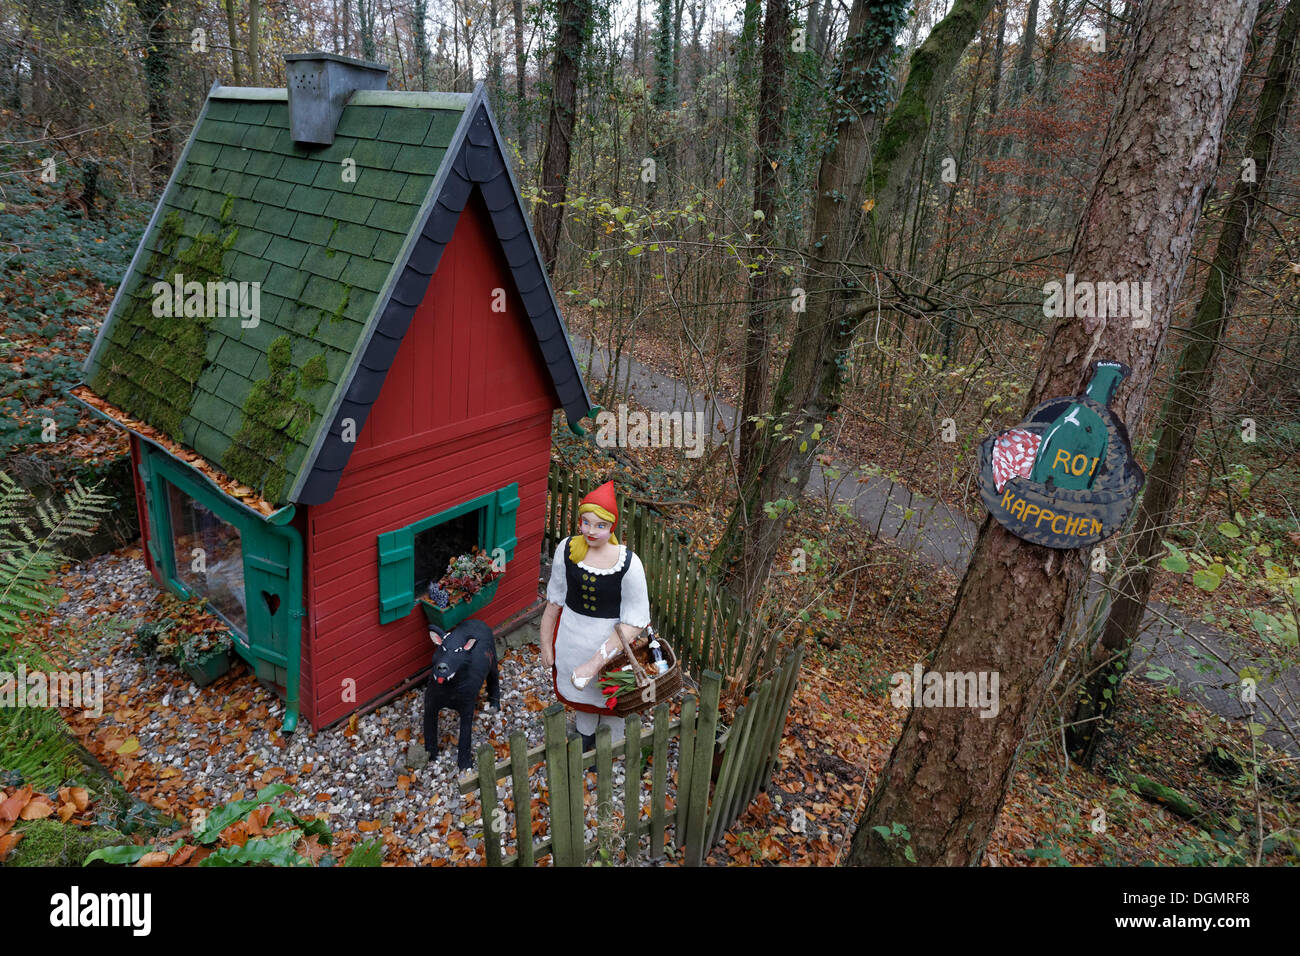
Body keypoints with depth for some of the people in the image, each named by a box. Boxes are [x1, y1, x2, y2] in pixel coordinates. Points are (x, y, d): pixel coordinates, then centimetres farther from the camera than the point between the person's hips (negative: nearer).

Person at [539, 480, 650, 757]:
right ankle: (585, 735, 60)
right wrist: (546, 644, 3)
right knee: (578, 691, 28)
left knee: (608, 695, 22)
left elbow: (635, 622, -22)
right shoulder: (567, 549, -16)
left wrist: (595, 662, -24)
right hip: (571, 636, 3)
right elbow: (555, 599, -3)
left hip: (609, 640, -3)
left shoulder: (628, 563, -27)